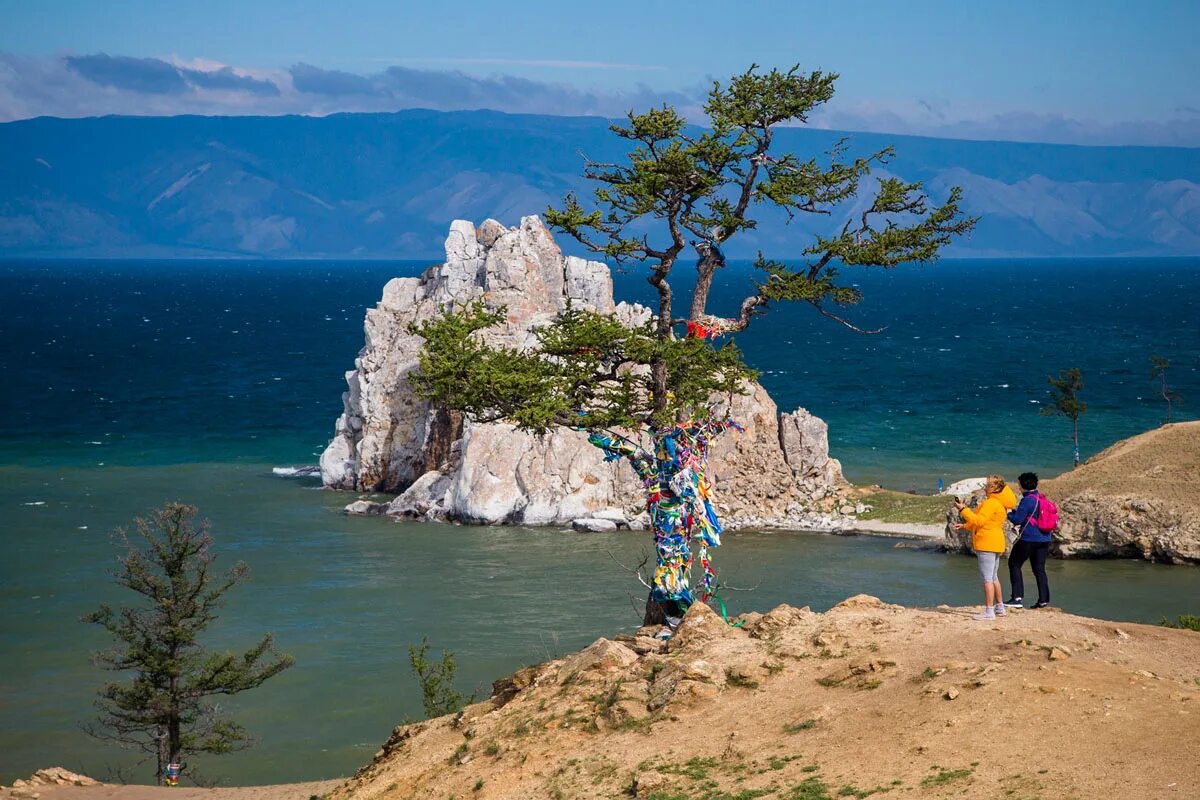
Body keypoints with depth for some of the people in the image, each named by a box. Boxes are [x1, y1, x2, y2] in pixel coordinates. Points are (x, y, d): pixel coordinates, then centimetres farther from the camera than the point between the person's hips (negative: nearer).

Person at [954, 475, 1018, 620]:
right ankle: (1000, 607, 25)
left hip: (987, 544, -11)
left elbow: (979, 521, -22)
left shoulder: (991, 503, -15)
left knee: (987, 578, -10)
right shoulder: (999, 503, 18)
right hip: (995, 544, 11)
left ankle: (989, 611, -12)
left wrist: (963, 509, -18)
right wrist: (965, 526, 23)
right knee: (993, 577, 18)